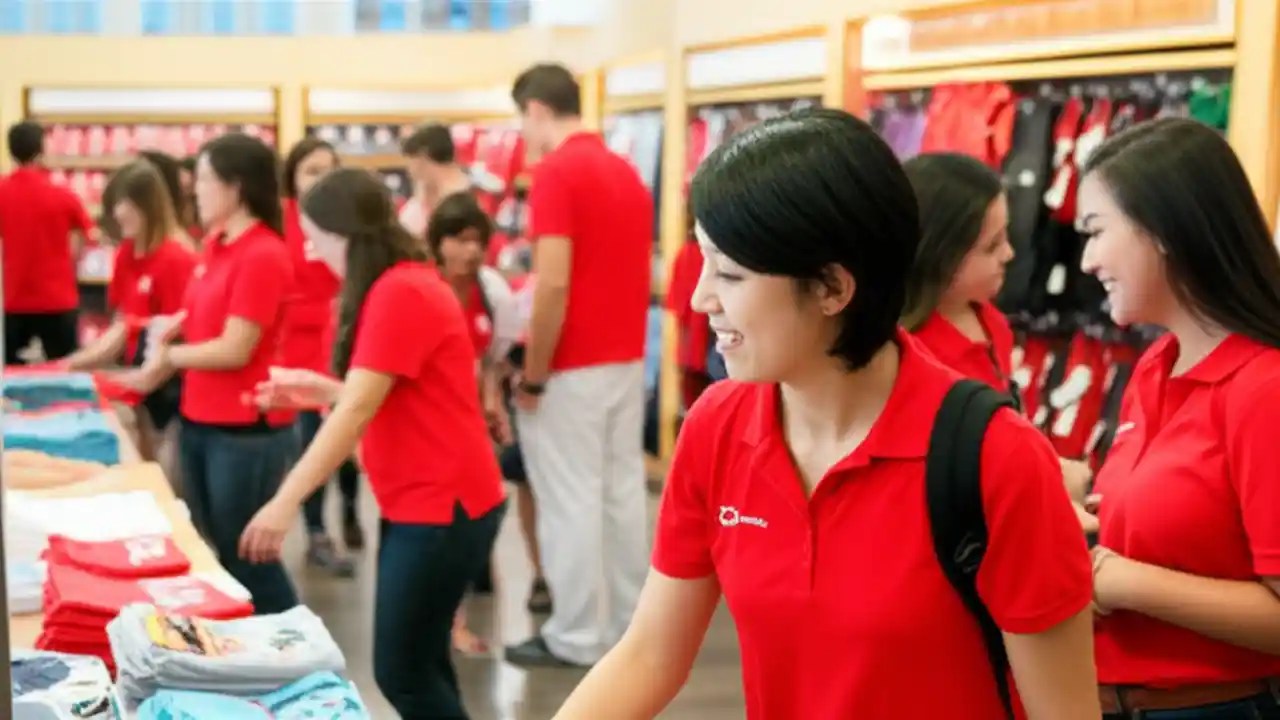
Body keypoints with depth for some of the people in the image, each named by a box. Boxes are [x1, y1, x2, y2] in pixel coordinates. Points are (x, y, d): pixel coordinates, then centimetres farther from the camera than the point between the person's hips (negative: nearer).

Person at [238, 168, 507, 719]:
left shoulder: (400, 293, -19)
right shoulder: (401, 286, 13)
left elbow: (357, 411, -24)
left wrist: (286, 502, -25)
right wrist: (316, 389, 8)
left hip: (442, 505, -10)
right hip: (416, 503, 10)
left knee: (400, 671, -3)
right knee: (417, 664, 15)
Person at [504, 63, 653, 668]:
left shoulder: (555, 173, -15)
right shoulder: (627, 173, 12)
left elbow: (555, 284, -22)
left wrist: (532, 376, -15)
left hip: (573, 368, -8)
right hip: (627, 359, 8)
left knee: (570, 500, -1)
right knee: (623, 490, 12)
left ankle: (576, 637, 6)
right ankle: (627, 625, 20)